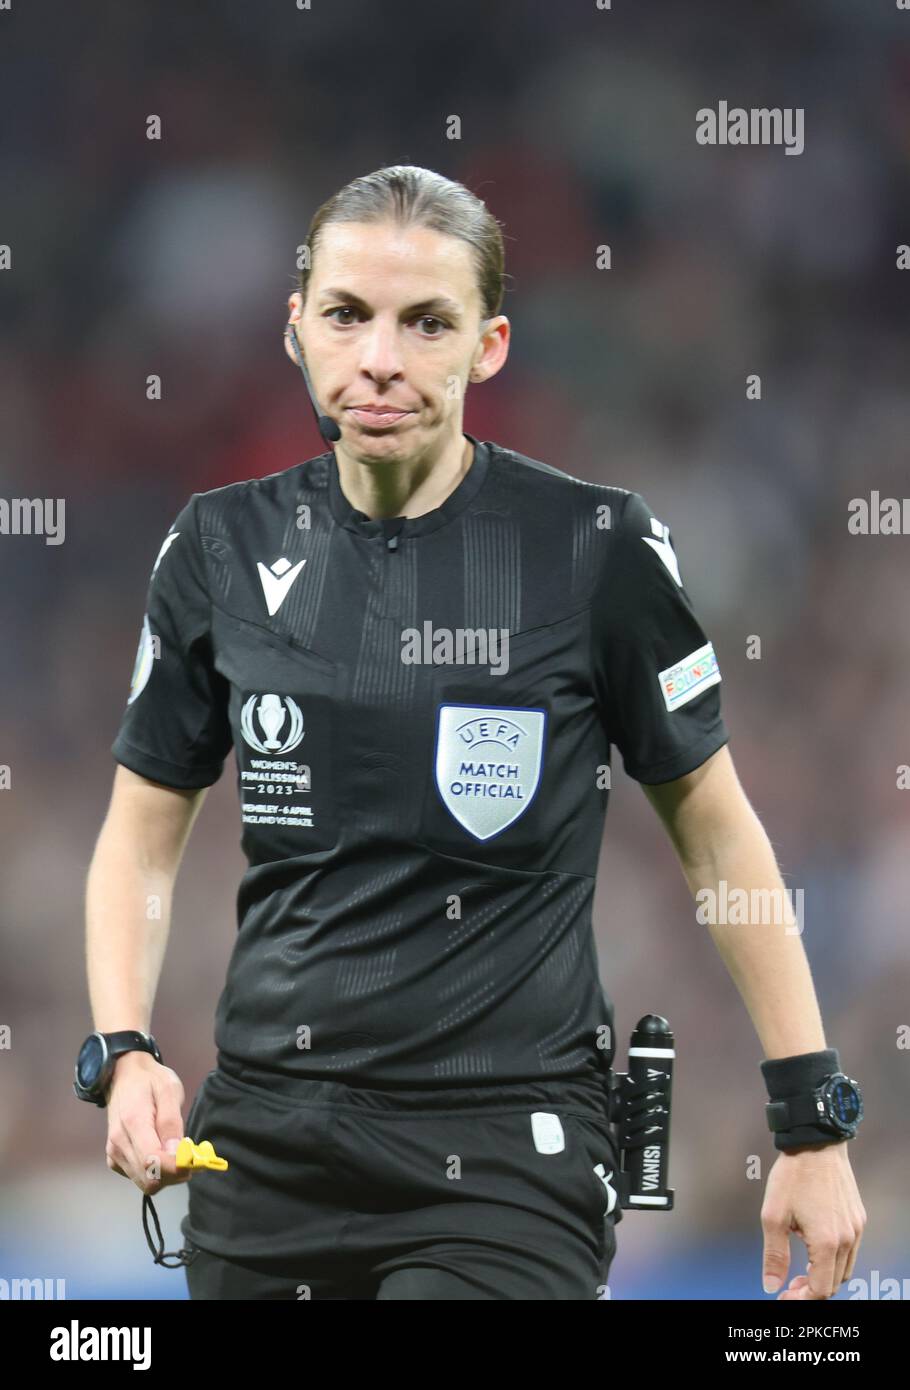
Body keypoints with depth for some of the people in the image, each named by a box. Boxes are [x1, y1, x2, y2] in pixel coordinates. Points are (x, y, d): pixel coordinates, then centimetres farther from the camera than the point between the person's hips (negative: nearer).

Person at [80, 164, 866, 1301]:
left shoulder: (594, 548, -5)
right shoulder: (225, 546, 4)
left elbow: (717, 835, 3)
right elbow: (142, 834, 13)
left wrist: (811, 1125, 1)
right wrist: (125, 1055, -3)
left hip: (506, 1152, -4)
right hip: (265, 1144, 4)